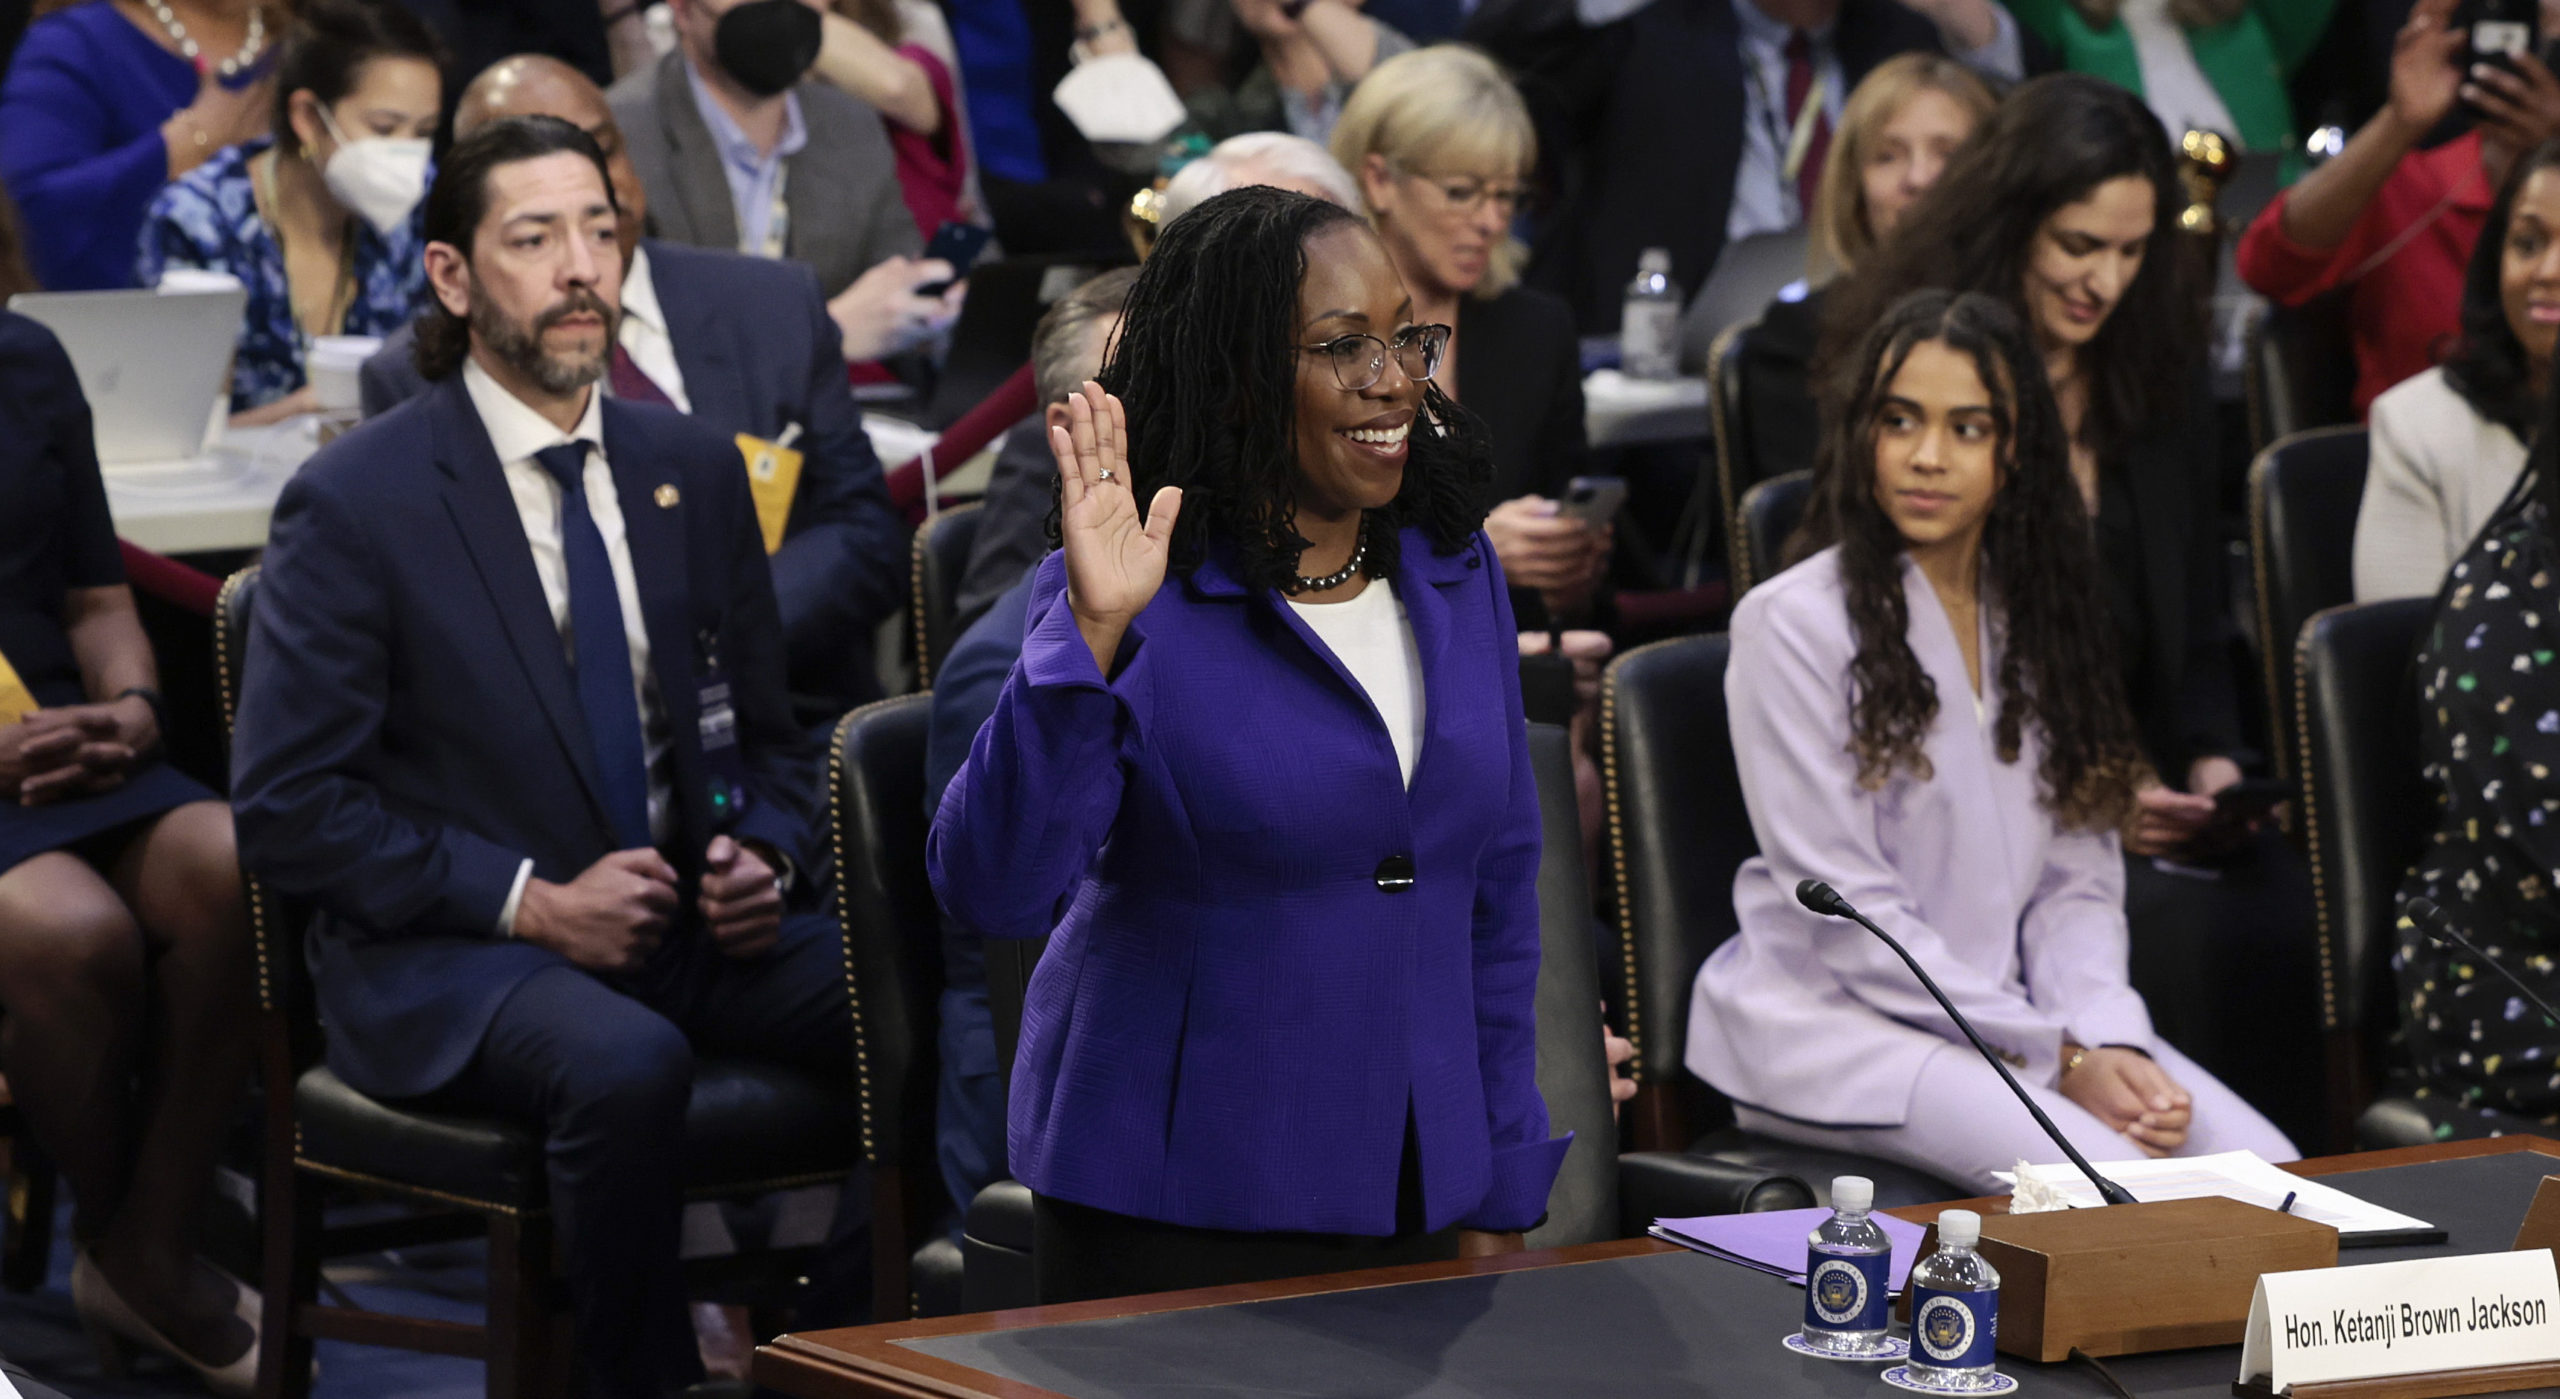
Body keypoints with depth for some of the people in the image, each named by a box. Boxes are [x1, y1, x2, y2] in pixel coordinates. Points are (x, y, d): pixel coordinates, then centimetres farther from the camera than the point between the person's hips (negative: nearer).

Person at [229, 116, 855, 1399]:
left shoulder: (693, 469, 10)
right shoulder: (355, 502, -6)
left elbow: (767, 737, 20)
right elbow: (285, 807, -9)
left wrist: (764, 859, -3)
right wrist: (531, 902, -16)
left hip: (691, 927, 5)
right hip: (449, 962, -5)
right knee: (628, 1066, -38)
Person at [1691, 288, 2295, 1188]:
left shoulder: (2035, 611, 13)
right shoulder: (1794, 624, -8)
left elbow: (2077, 877, 10)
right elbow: (1845, 910, -13)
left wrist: (2108, 1040, -10)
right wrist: (2058, 1059, -15)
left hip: (2016, 1006, 6)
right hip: (1831, 1019, -6)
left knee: (2265, 1171, -17)